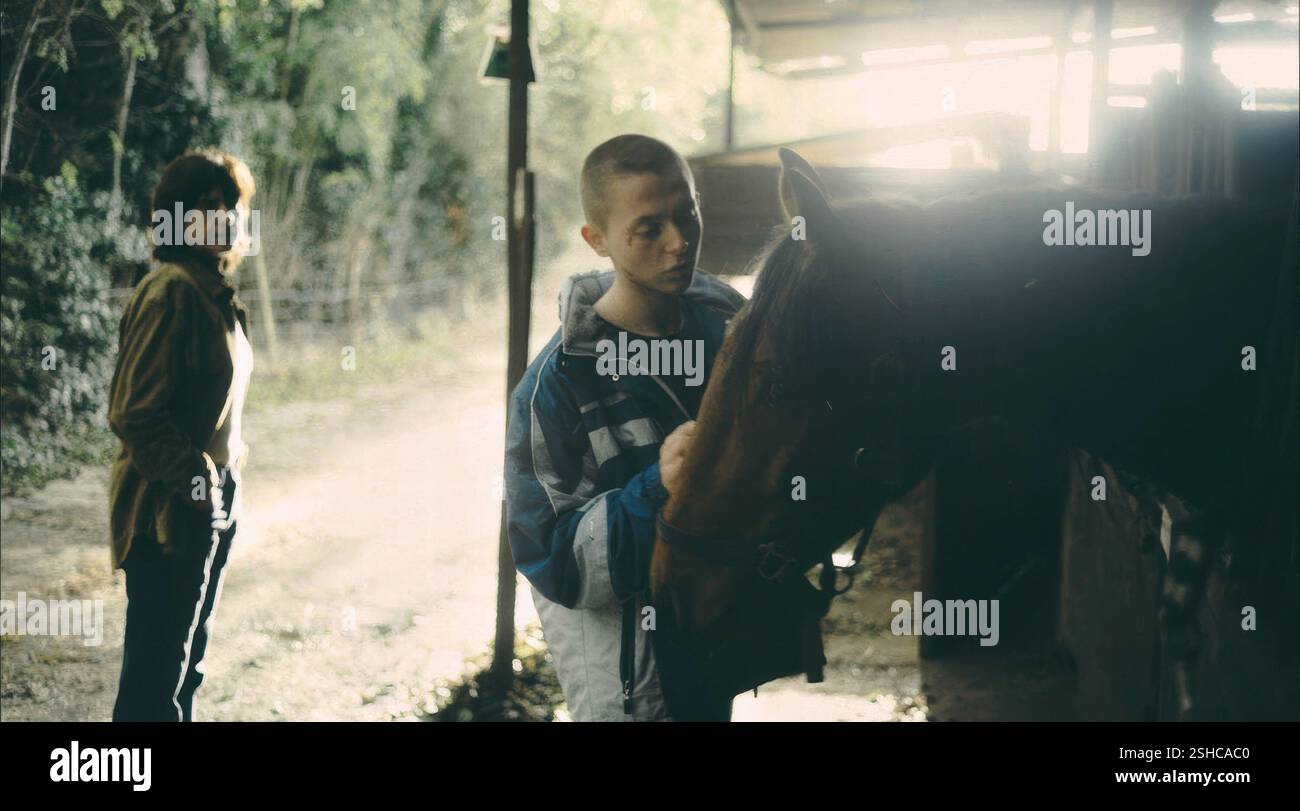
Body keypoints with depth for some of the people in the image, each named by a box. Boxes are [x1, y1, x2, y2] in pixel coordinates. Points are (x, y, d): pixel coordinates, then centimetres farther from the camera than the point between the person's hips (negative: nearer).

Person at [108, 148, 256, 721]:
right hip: (169, 514, -9)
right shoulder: (171, 291, -17)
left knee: (186, 661, 16)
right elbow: (135, 414, -21)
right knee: (155, 679, -4)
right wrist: (195, 480, -17)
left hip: (211, 507, 9)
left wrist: (225, 471, 10)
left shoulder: (216, 293, 12)